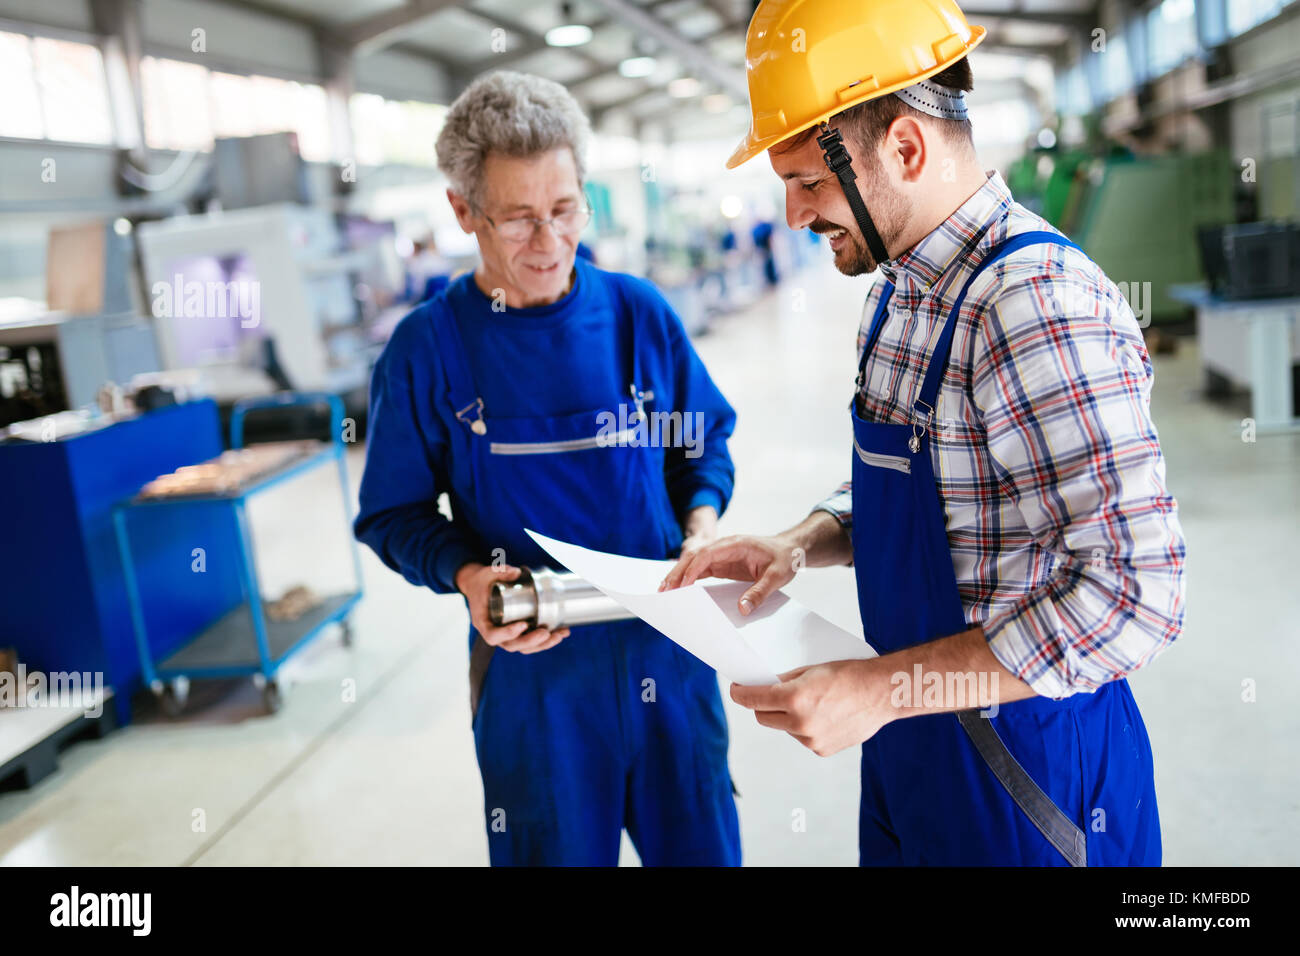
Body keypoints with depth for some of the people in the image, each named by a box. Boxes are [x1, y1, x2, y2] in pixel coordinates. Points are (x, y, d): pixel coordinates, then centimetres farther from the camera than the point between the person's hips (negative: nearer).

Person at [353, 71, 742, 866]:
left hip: (666, 650, 2)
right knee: (559, 851, 16)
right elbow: (398, 513, -2)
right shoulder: (426, 349, -8)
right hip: (531, 666, -2)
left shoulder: (639, 313, -2)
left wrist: (703, 518, -9)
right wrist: (464, 576, -19)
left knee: (700, 844, 19)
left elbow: (705, 440, 10)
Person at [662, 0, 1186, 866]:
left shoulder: (1039, 305, -26)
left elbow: (1136, 593, -30)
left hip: (1026, 762, -8)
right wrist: (800, 545, -4)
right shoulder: (904, 289, 4)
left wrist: (878, 688, -28)